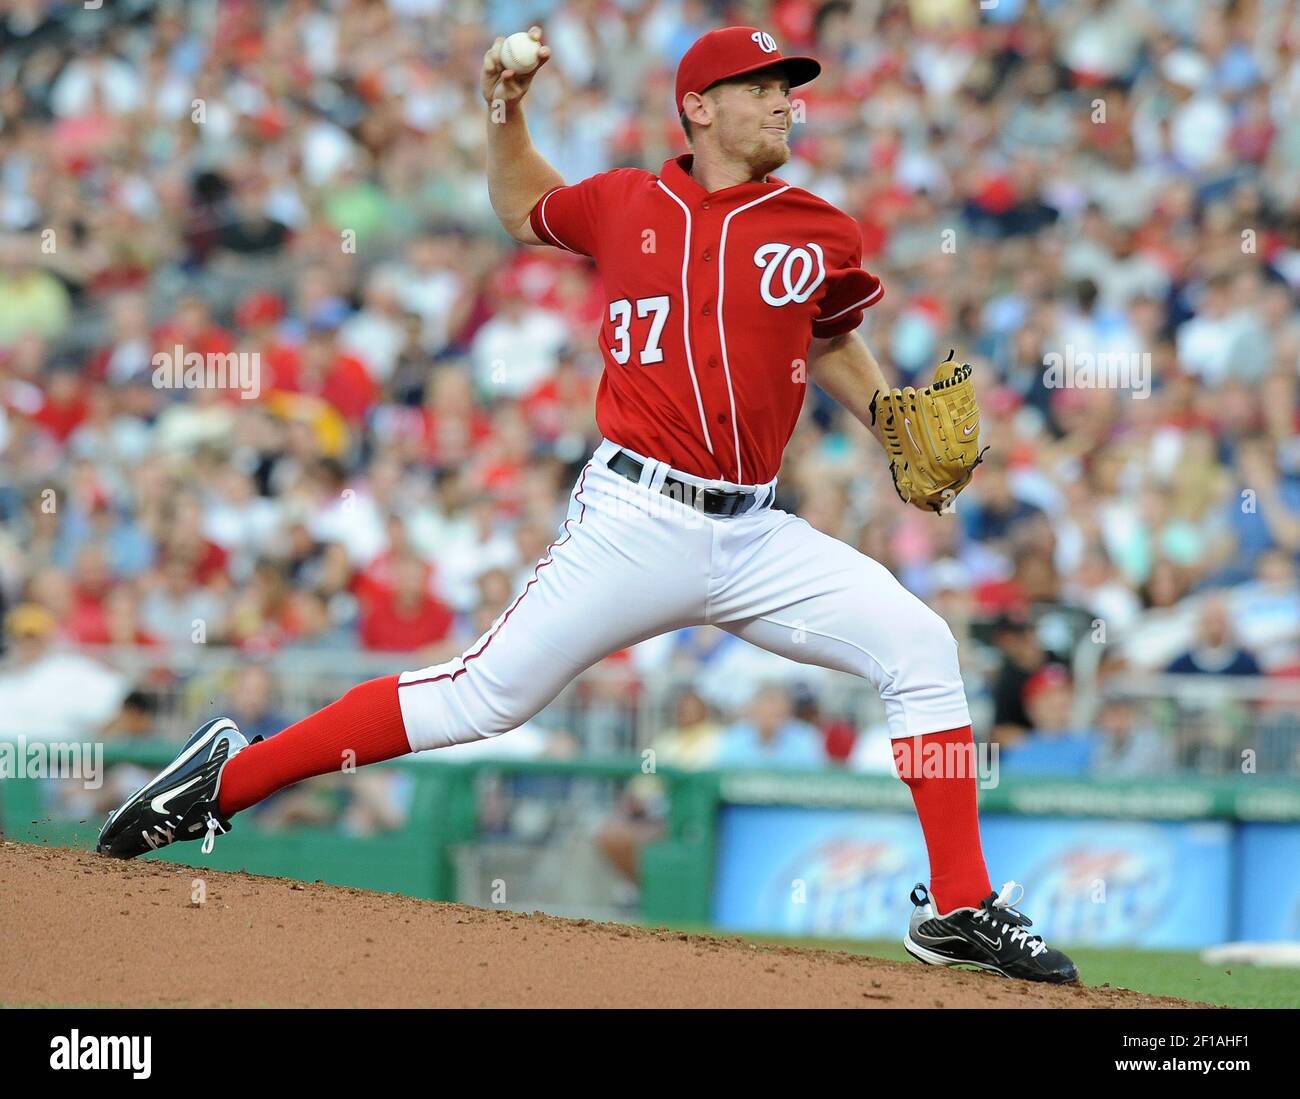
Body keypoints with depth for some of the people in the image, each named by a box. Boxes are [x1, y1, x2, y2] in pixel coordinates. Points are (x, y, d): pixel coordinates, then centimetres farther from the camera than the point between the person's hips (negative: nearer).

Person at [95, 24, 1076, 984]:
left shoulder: (820, 234, 8)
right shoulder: (624, 205, 6)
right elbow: (526, 212, 27)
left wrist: (889, 416, 8)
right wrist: (507, 113, 12)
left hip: (753, 536, 3)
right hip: (636, 521, -3)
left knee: (920, 647, -10)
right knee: (487, 695, -7)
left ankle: (960, 912, -3)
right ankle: (227, 777, 5)